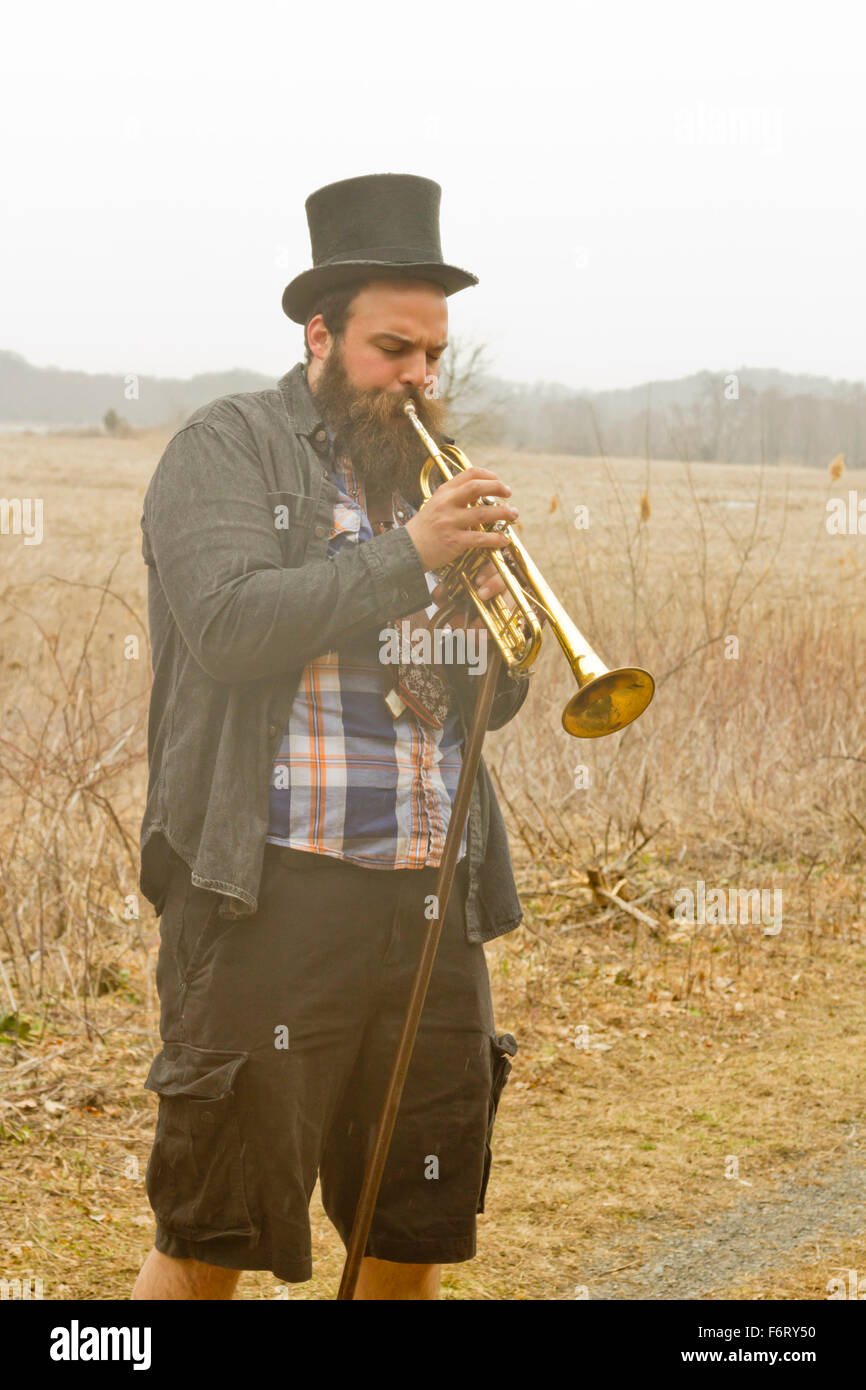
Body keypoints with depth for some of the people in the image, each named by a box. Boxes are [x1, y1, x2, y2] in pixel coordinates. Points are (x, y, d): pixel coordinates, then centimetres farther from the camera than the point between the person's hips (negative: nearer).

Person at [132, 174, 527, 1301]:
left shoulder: (431, 477, 20)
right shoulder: (230, 448, 1)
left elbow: (489, 706, 19)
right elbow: (227, 623, -17)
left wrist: (493, 626, -3)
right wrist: (407, 555, -18)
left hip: (430, 908, 6)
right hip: (272, 899, -6)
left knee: (418, 1243, 10)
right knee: (209, 1244, -4)